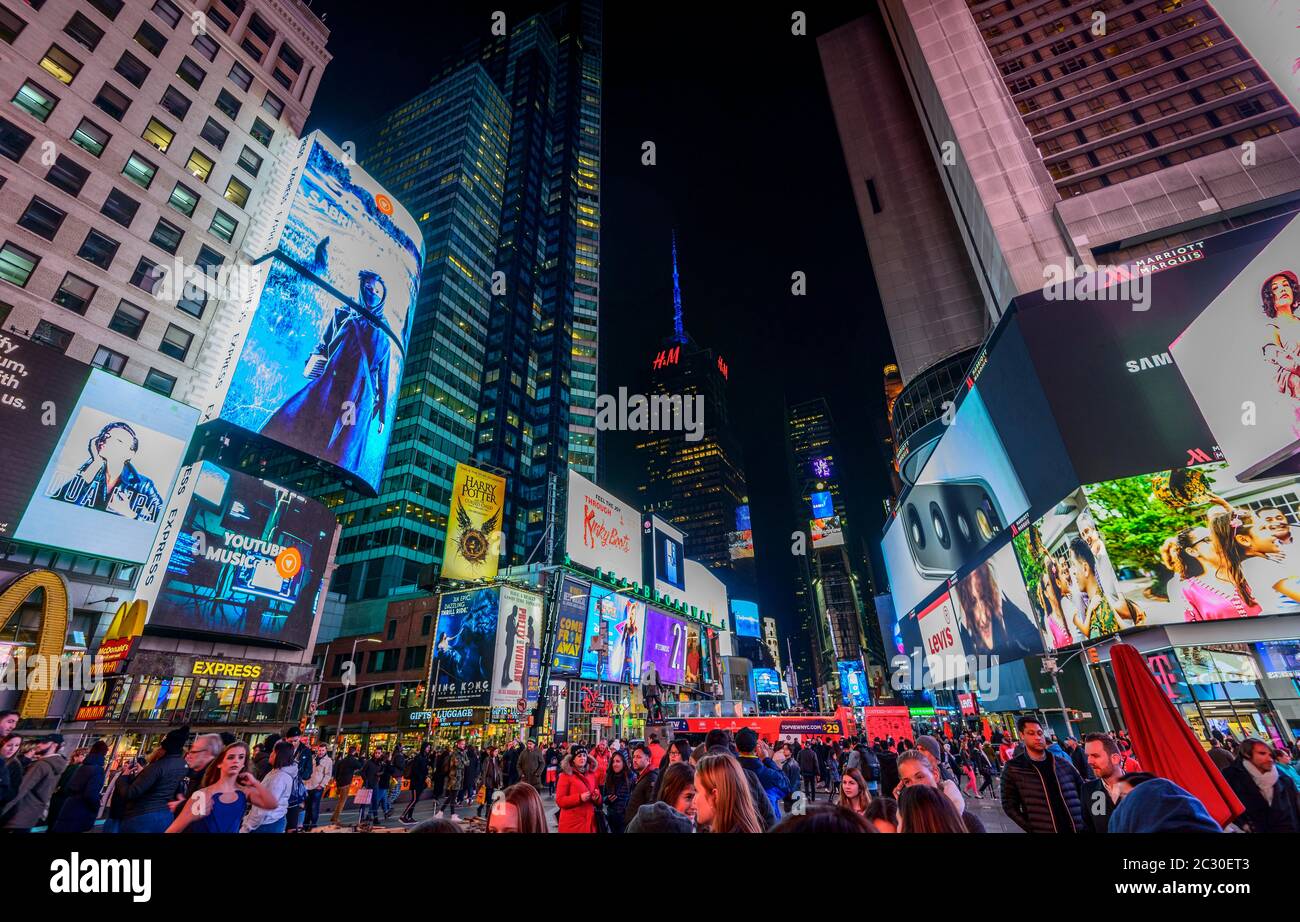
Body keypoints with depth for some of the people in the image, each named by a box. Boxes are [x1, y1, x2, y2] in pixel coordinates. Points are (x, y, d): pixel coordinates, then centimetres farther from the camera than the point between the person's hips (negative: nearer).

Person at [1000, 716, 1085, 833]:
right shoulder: (1013, 769, -8)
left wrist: (1083, 822, 4)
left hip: (1076, 829, 4)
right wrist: (1032, 829, -11)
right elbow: (1010, 806, -5)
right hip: (1043, 830, -3)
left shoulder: (1063, 764, 5)